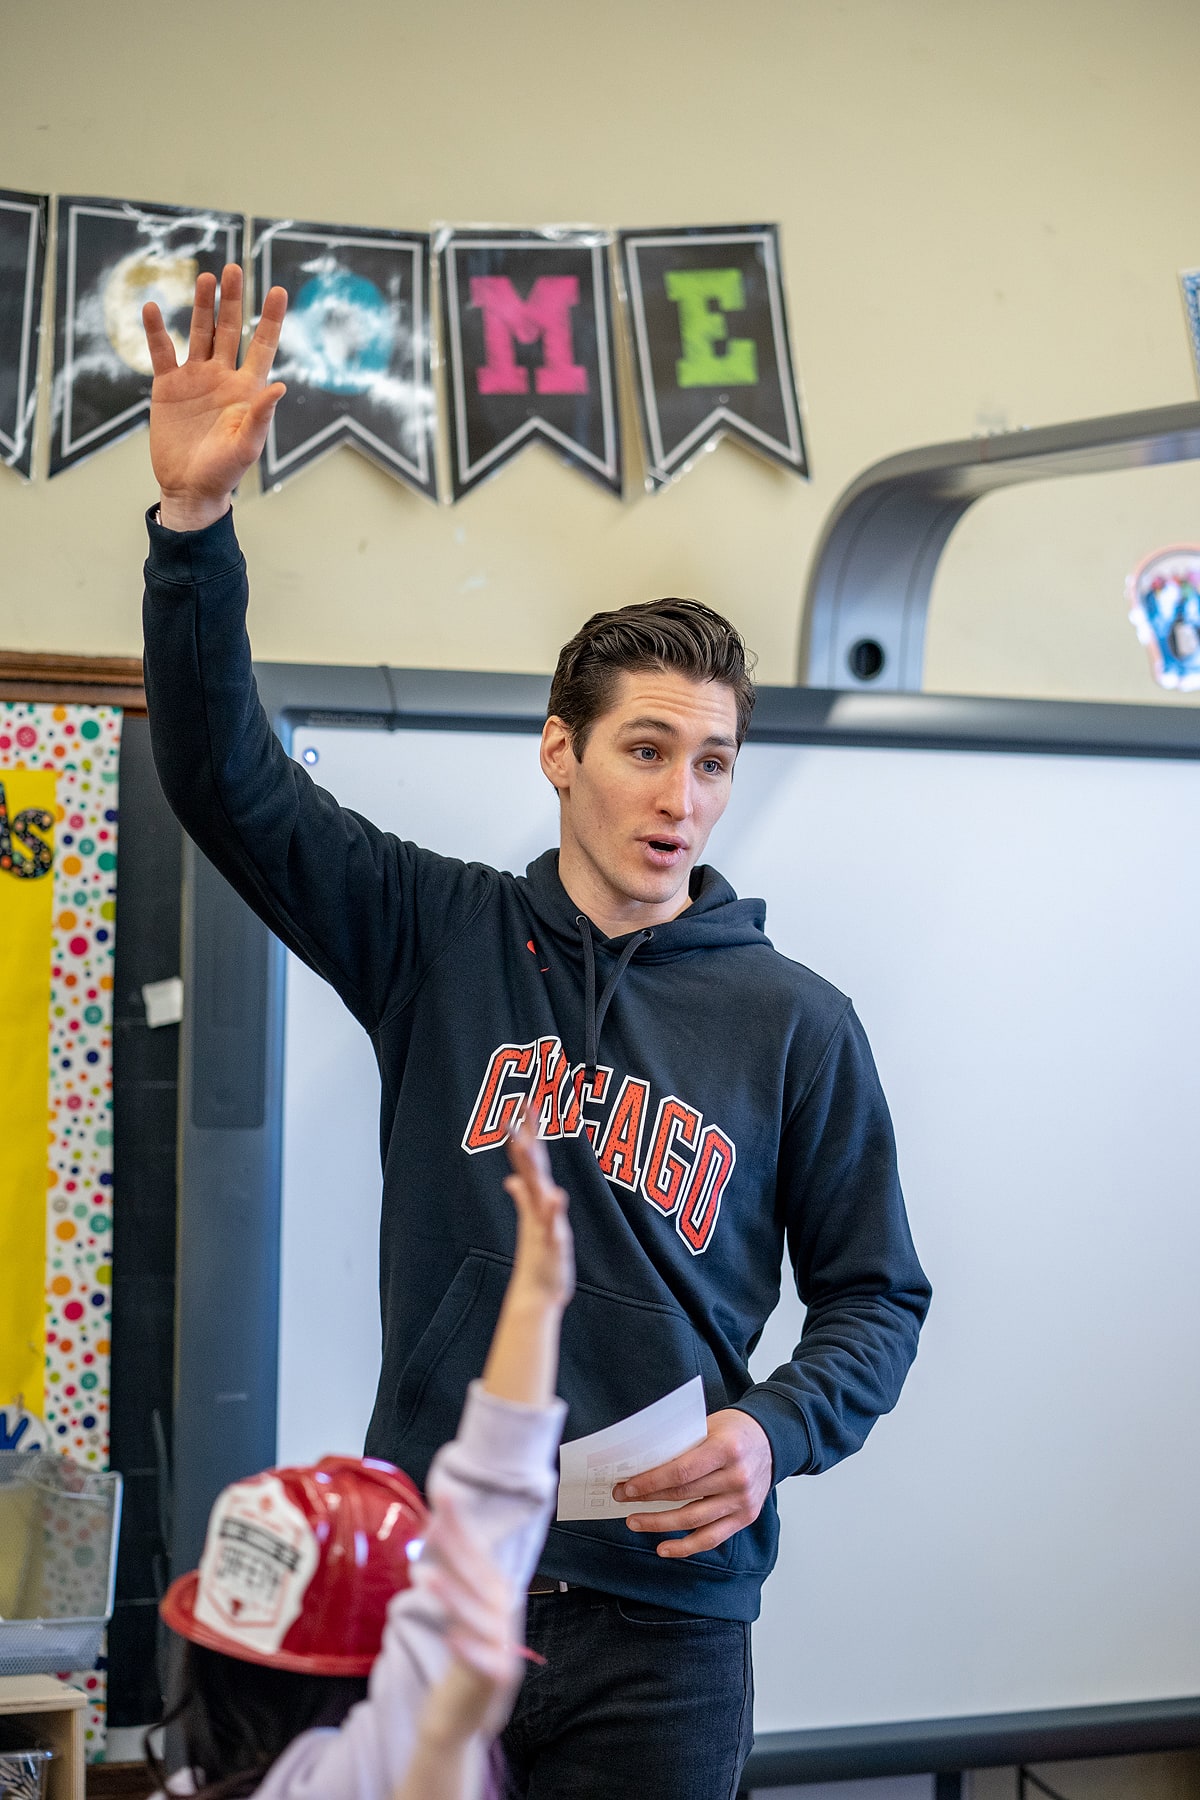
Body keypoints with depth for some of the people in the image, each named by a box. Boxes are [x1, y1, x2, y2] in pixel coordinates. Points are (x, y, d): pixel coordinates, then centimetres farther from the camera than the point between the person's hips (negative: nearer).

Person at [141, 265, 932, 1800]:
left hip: (661, 1627, -1)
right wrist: (193, 520, -17)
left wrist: (774, 1430, -14)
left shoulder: (794, 1023, -1)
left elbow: (874, 1295, 6)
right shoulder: (443, 937, 2)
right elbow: (225, 778, -5)